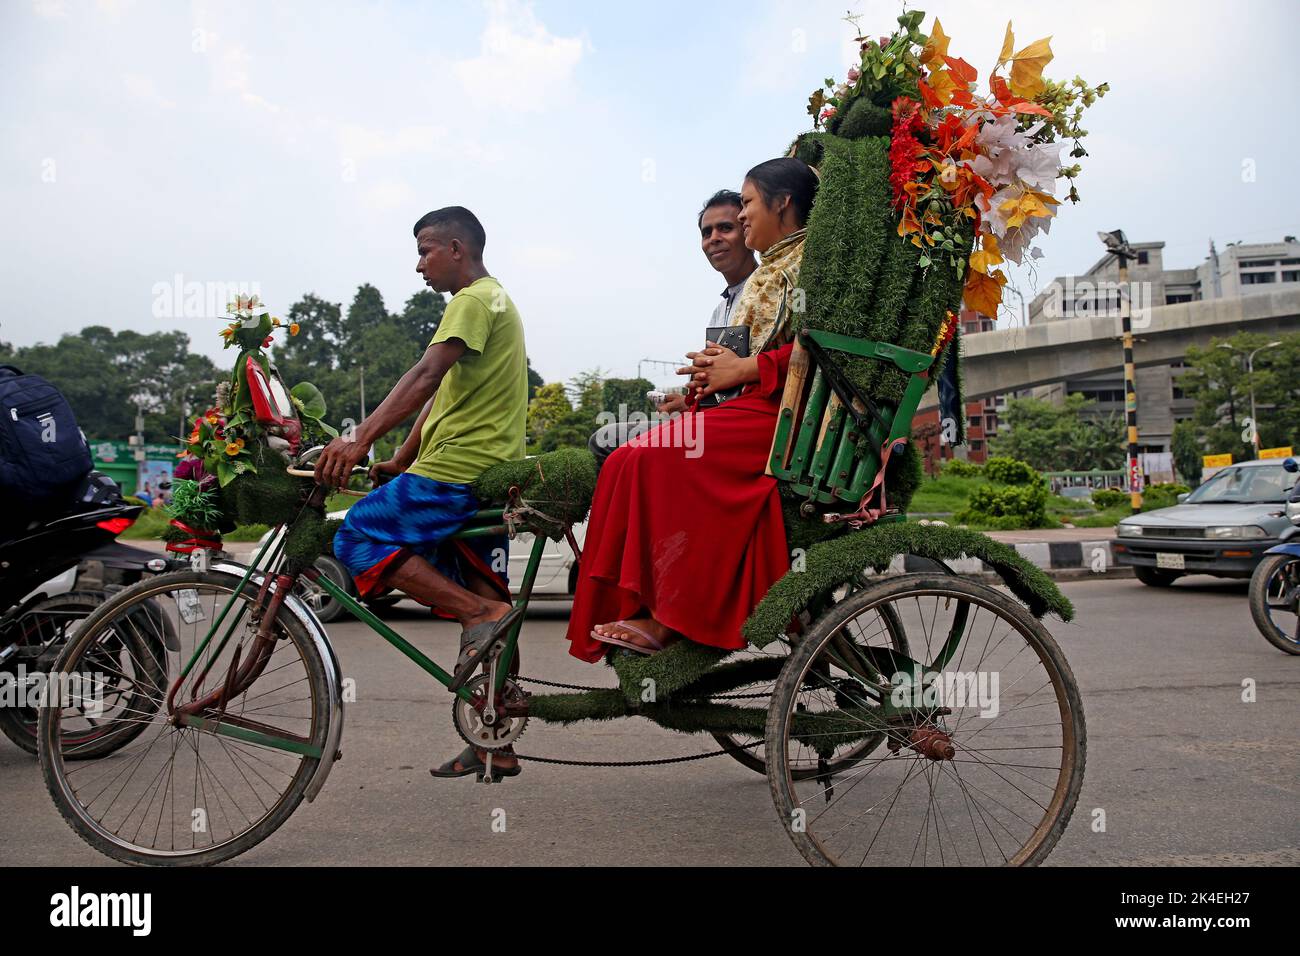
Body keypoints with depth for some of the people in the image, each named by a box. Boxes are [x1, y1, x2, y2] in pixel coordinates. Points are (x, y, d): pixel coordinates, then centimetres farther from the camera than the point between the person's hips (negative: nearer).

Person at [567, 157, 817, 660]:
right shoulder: (771, 271, 30)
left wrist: (743, 369, -13)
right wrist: (717, 370, 4)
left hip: (781, 411, -9)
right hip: (755, 407, 9)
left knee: (660, 454, -28)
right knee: (631, 462, -12)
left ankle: (673, 617, -24)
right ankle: (640, 609, -18)